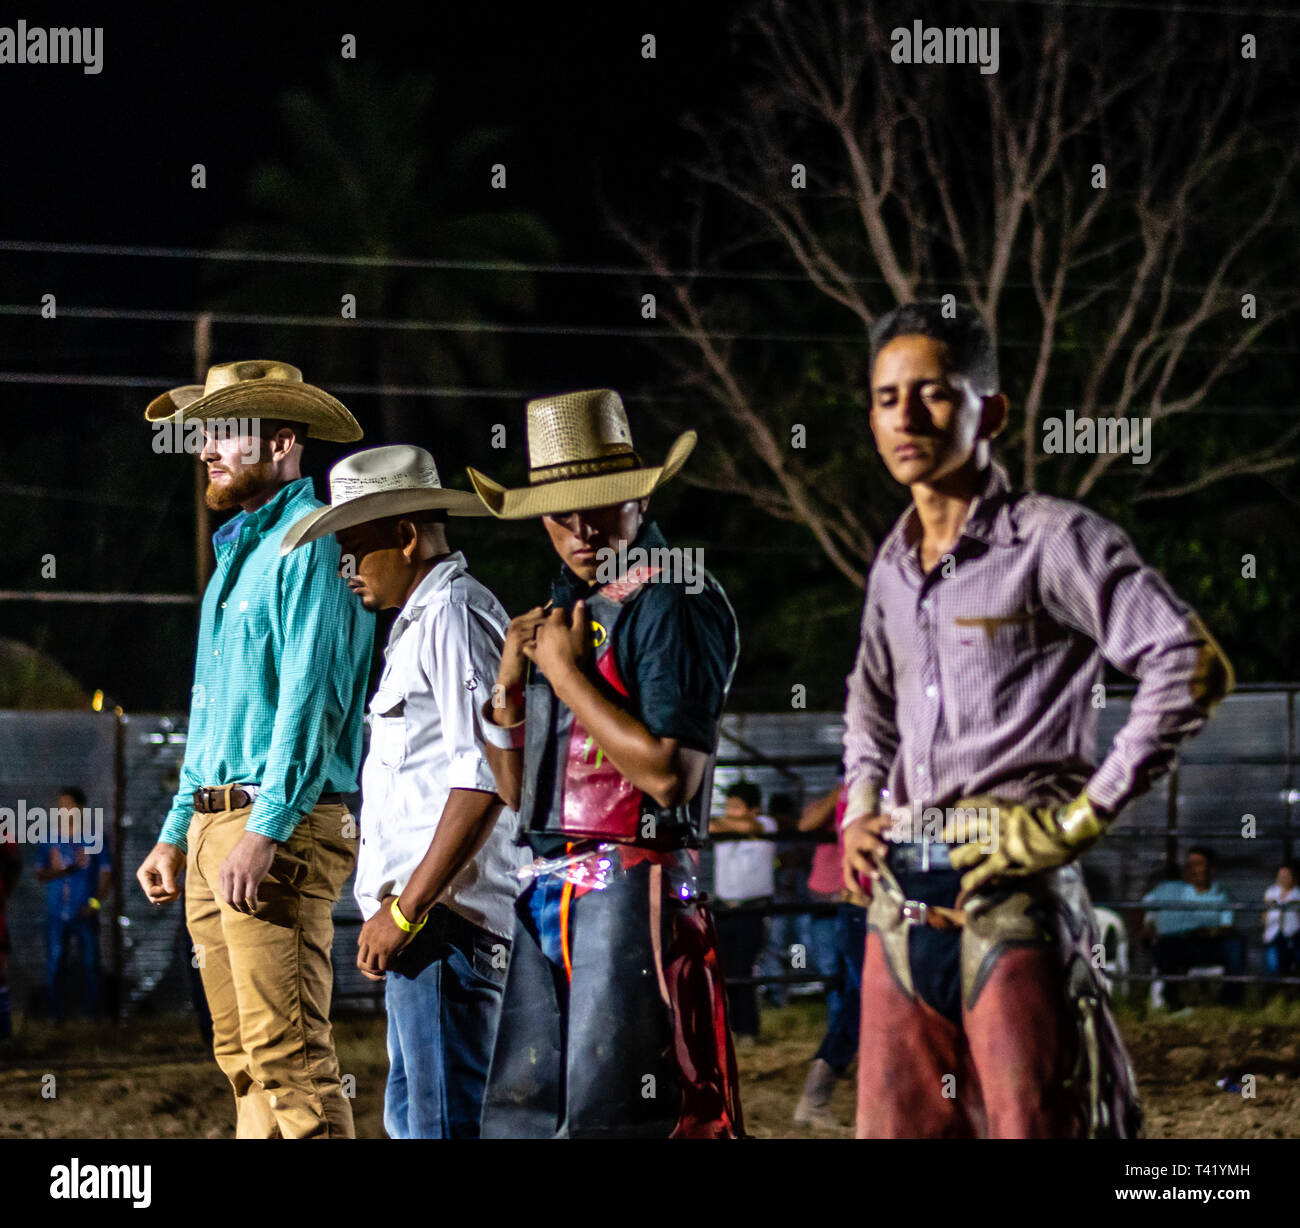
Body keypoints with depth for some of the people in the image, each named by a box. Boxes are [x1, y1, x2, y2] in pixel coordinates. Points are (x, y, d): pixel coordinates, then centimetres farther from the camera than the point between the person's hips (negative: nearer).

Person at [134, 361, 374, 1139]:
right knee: (243, 1055, 8)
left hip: (284, 822, -10)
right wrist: (178, 834, 23)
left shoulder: (309, 542, -8)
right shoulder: (241, 550, 22)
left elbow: (310, 694, -18)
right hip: (215, 820, 10)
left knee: (289, 1051, -14)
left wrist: (265, 831, -24)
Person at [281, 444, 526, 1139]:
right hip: (422, 924, 11)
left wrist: (407, 908, -20)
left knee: (442, 1123, -12)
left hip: (445, 920, -11)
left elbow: (486, 775, -20)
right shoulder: (418, 623, 23)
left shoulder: (454, 615, -10)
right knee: (410, 1116, 13)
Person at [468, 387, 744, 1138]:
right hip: (549, 892, 9)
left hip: (631, 886, -9)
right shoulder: (566, 605, 19)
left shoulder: (676, 603, -8)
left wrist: (566, 674, -11)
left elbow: (669, 772, -20)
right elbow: (516, 789, 21)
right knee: (523, 1109, 8)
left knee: (607, 1113, -9)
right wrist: (510, 682, 4)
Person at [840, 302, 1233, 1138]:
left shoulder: (1054, 541, -5)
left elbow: (1193, 666, -15)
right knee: (896, 1128, 7)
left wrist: (1084, 819, -15)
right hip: (900, 903, 7)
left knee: (1030, 1126, -9)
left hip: (1012, 893, -7)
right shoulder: (894, 567, 17)